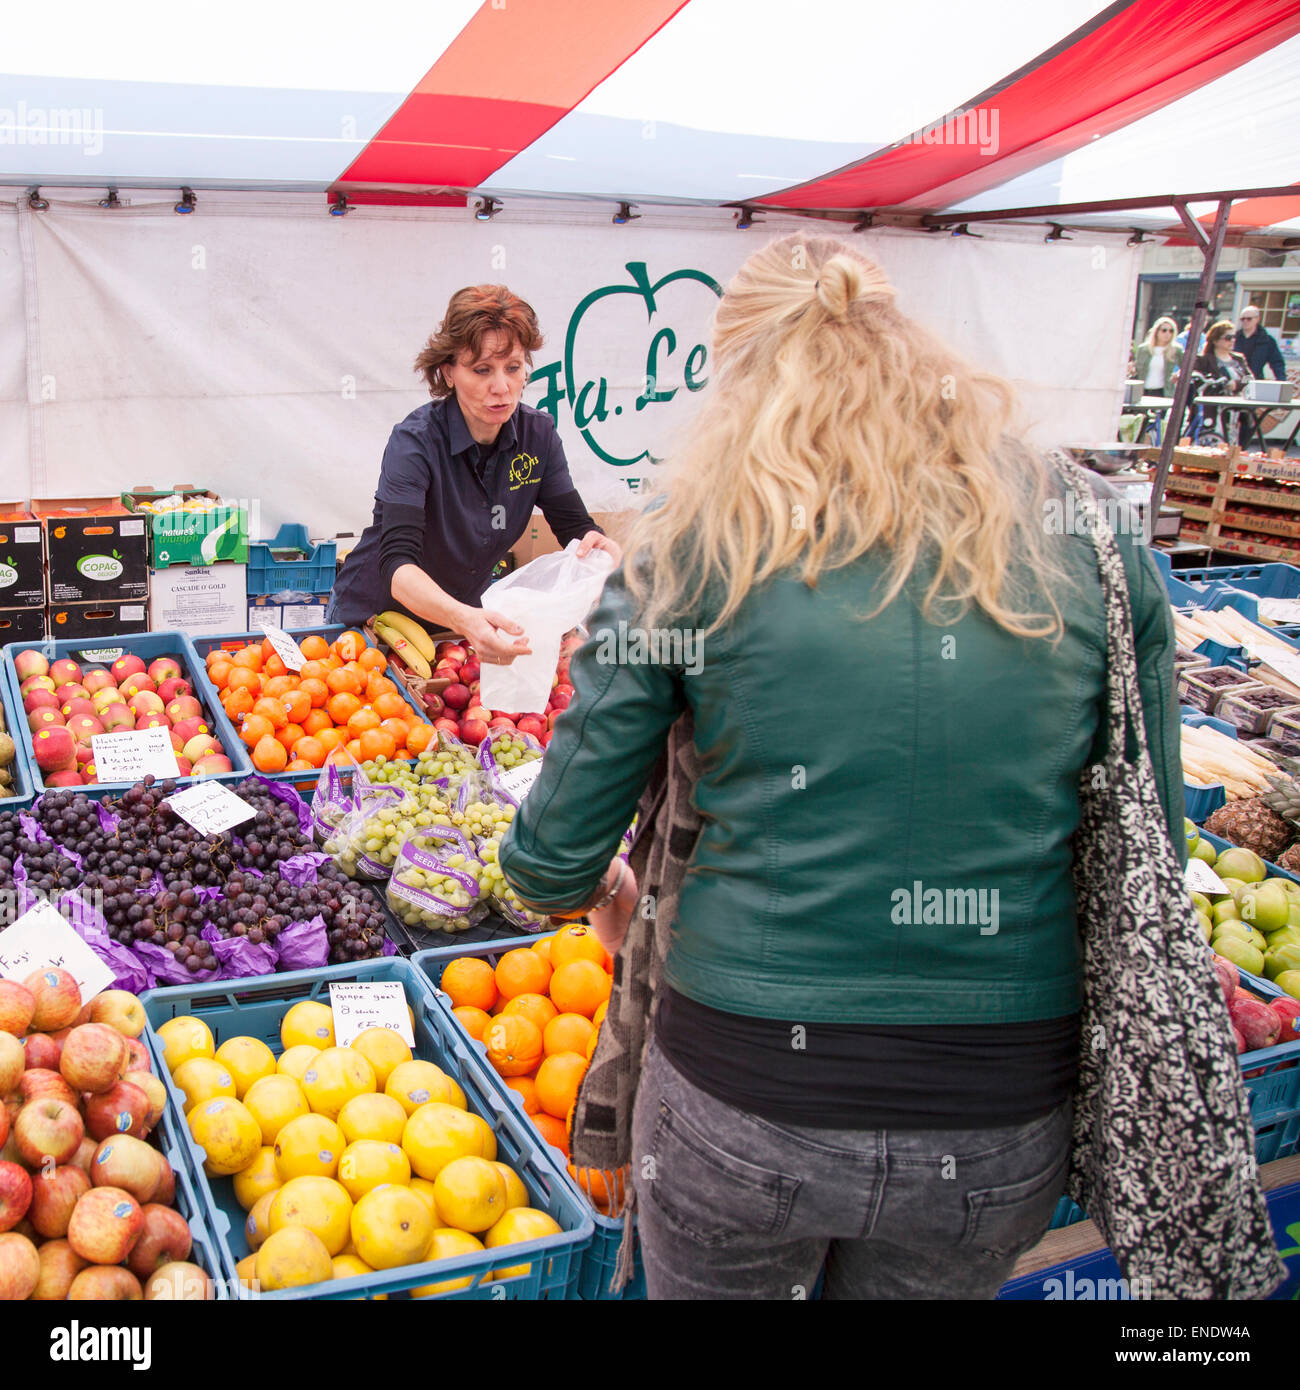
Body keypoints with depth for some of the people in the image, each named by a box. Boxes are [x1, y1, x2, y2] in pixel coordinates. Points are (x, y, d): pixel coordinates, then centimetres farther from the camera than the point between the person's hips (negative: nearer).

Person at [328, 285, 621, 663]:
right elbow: (397, 564, -36)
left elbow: (574, 526, -8)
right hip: (374, 615, -4)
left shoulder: (537, 434, -10)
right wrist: (463, 619, -56)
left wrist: (599, 546, -34)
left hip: (465, 615, 4)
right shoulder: (416, 440, -25)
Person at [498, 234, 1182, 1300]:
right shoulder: (1097, 543, -3)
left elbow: (555, 858, -5)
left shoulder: (697, 543, -9)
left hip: (745, 1103, -2)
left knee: (699, 1285, 26)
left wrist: (594, 890, 17)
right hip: (1002, 1134, 3)